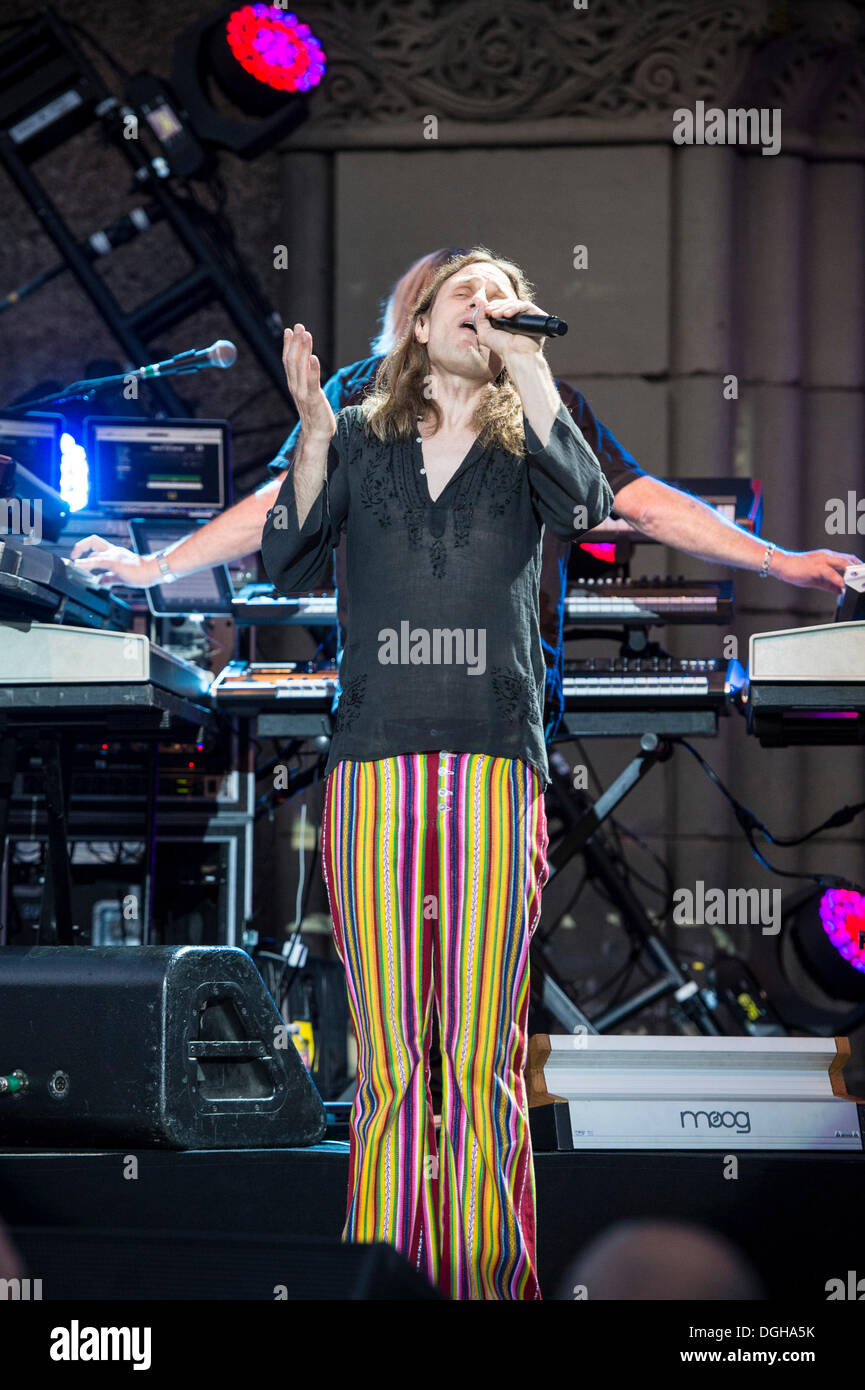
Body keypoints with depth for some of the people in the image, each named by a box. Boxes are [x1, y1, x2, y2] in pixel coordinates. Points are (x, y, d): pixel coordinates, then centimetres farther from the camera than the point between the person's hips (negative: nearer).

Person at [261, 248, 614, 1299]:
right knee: (386, 1060, -3)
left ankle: (487, 1282, -3)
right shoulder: (359, 437, 16)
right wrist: (313, 431, -4)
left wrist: (529, 373, -9)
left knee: (482, 1062, -6)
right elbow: (285, 567, 6)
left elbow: (587, 511, -7)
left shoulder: (524, 446, 14)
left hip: (495, 768, 0)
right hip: (373, 763, 1)